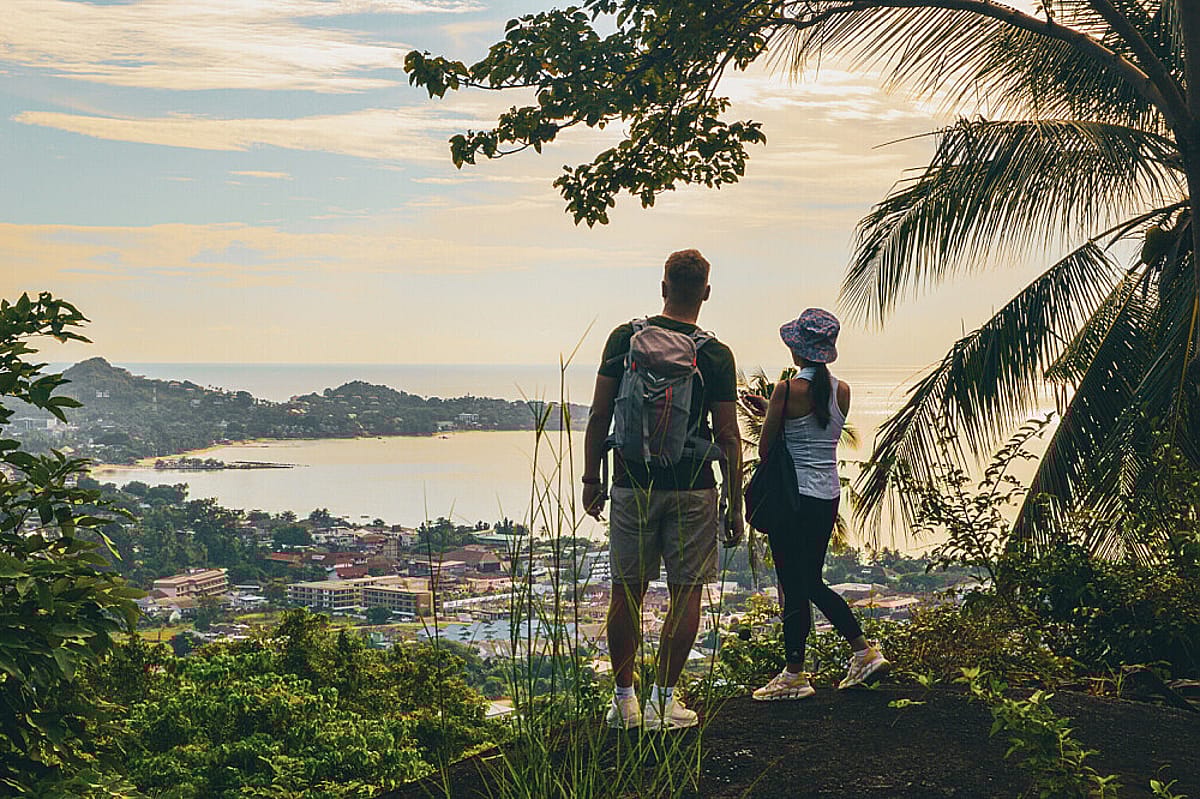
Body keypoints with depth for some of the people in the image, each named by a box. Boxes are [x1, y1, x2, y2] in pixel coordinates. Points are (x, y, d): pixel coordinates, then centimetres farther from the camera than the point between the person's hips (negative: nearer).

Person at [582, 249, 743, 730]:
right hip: (692, 488, -2)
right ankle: (664, 699, 6)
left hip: (633, 485, 2)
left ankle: (624, 700, 15)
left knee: (627, 593, 10)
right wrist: (735, 506, 3)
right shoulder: (716, 355, -4)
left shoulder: (625, 338, 0)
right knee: (685, 593, 6)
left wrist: (591, 480, 9)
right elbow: (727, 437, -4)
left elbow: (600, 415, 0)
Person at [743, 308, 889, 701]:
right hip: (829, 496, 7)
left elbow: (766, 449, -9)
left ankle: (794, 675, 10)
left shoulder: (788, 389, -14)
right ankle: (864, 653, 19)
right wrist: (769, 407, 20)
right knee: (812, 583, 19)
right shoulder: (842, 390, 4)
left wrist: (767, 412, 11)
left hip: (793, 496, -7)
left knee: (793, 587, 2)